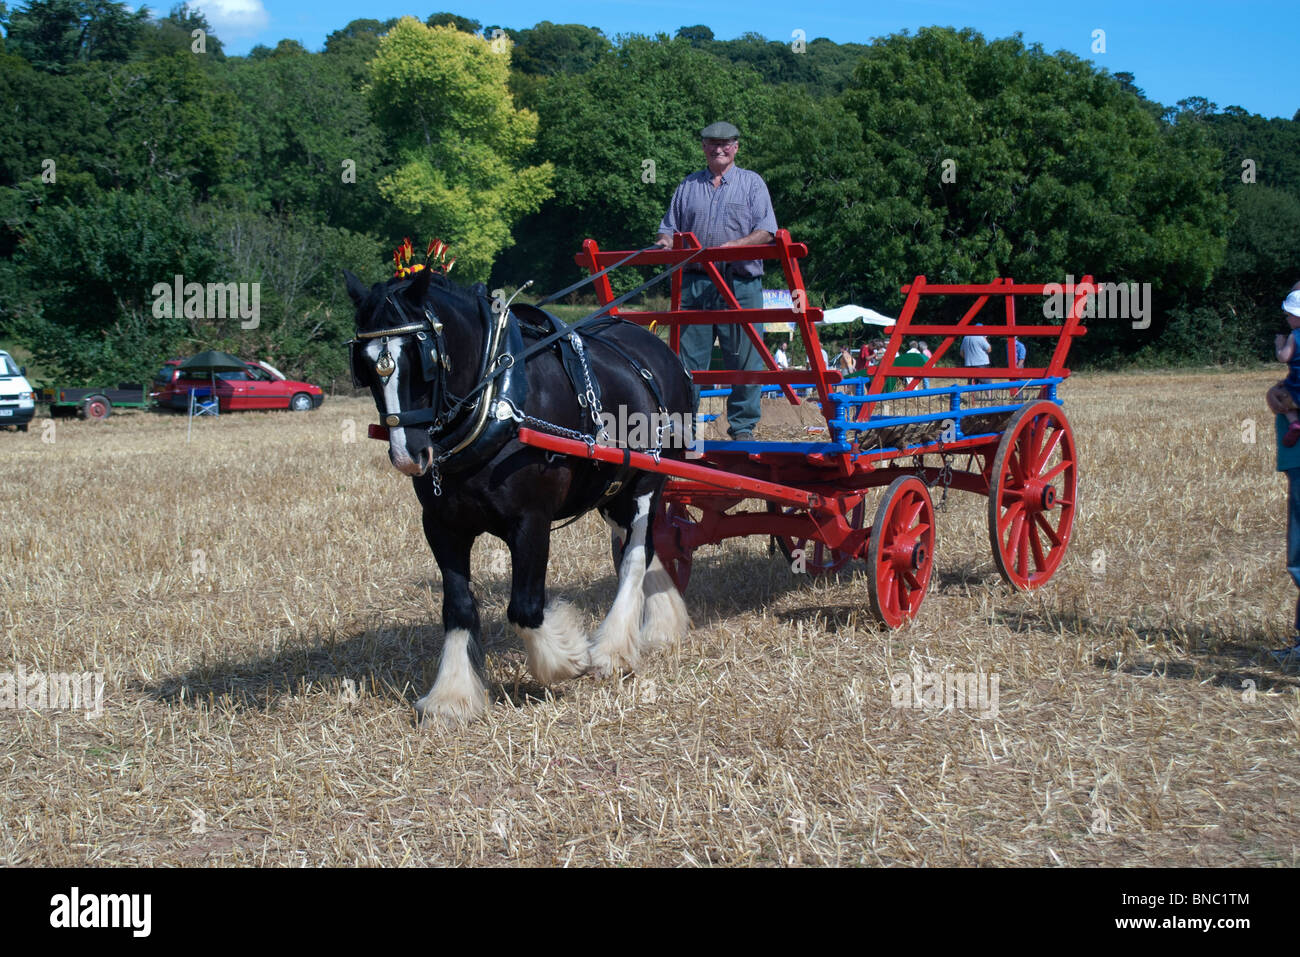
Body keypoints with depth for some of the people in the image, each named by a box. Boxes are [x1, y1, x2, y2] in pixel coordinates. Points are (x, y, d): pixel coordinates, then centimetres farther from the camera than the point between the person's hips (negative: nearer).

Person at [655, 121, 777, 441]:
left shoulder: (751, 183, 9)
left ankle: (742, 427, 7)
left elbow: (766, 230, -1)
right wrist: (665, 241, -5)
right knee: (687, 357, 0)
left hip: (740, 285, -2)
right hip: (694, 281, 2)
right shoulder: (688, 186, 18)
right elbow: (670, 228, 19)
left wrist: (736, 245, -18)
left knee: (744, 358, -2)